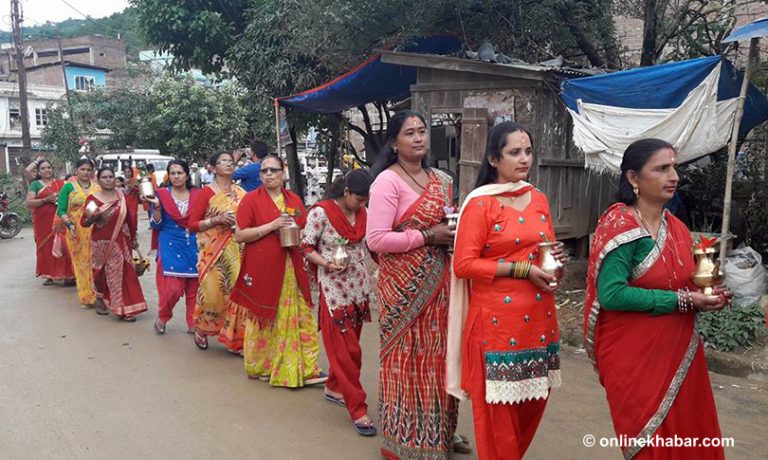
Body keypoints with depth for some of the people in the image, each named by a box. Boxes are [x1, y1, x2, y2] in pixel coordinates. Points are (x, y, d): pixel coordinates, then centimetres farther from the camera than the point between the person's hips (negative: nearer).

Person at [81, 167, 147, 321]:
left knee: (124, 273, 0)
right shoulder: (93, 198, -5)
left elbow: (129, 218, 11)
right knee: (104, 274, 7)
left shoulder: (121, 197, 3)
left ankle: (125, 309, 7)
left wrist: (133, 238, 14)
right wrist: (93, 217, -26)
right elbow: (83, 222, -5)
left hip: (121, 242, 2)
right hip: (102, 243, -2)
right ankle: (100, 300, 33)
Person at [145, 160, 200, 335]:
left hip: (193, 247, 2)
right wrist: (156, 206, -16)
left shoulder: (197, 194, 5)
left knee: (193, 288, 4)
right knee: (172, 288, -9)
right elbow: (156, 225, -1)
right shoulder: (162, 194, 0)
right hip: (171, 247, -2)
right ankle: (162, 317, 19)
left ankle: (193, 324, 18)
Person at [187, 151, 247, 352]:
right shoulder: (205, 193, 0)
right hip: (212, 251, -3)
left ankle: (234, 338, 11)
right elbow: (192, 224, -2)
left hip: (237, 250, 3)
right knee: (212, 292, -2)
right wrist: (217, 219, -14)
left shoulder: (241, 193, 11)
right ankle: (201, 328, 27)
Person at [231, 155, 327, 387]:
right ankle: (262, 366, 24)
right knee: (263, 319, 6)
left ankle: (306, 367, 10)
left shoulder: (294, 200, 11)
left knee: (300, 318, 3)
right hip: (262, 270, -4)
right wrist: (272, 225, -16)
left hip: (291, 270, 4)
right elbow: (240, 235, -9)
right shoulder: (251, 199, -1)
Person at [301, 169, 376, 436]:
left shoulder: (363, 213, 4)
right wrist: (327, 264, -22)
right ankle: (357, 409, 5)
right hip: (334, 289, -6)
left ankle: (334, 388, 37)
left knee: (349, 344, 16)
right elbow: (306, 247, -8)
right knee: (346, 349, -2)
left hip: (359, 287, 6)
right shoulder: (321, 212, -12)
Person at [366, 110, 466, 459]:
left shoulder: (441, 181, 12)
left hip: (438, 283, 6)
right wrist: (427, 237, -17)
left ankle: (438, 431, 31)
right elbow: (375, 239, -18)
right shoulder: (387, 181, -10)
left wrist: (454, 234, 2)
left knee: (438, 356, 13)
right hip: (403, 286, -6)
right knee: (406, 358, 3)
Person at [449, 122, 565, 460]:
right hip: (497, 320, -6)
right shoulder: (480, 203, -9)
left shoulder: (539, 199, 10)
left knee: (533, 401, 16)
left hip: (538, 318, 6)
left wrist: (555, 259, -1)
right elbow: (463, 265, -14)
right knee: (498, 410, 4)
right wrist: (520, 269, -17)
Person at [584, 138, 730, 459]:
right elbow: (611, 294, -25)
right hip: (635, 358, -7)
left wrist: (707, 294, -2)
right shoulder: (620, 225, -16)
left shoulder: (676, 227, 7)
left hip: (679, 352, 7)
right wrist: (682, 301, -21)